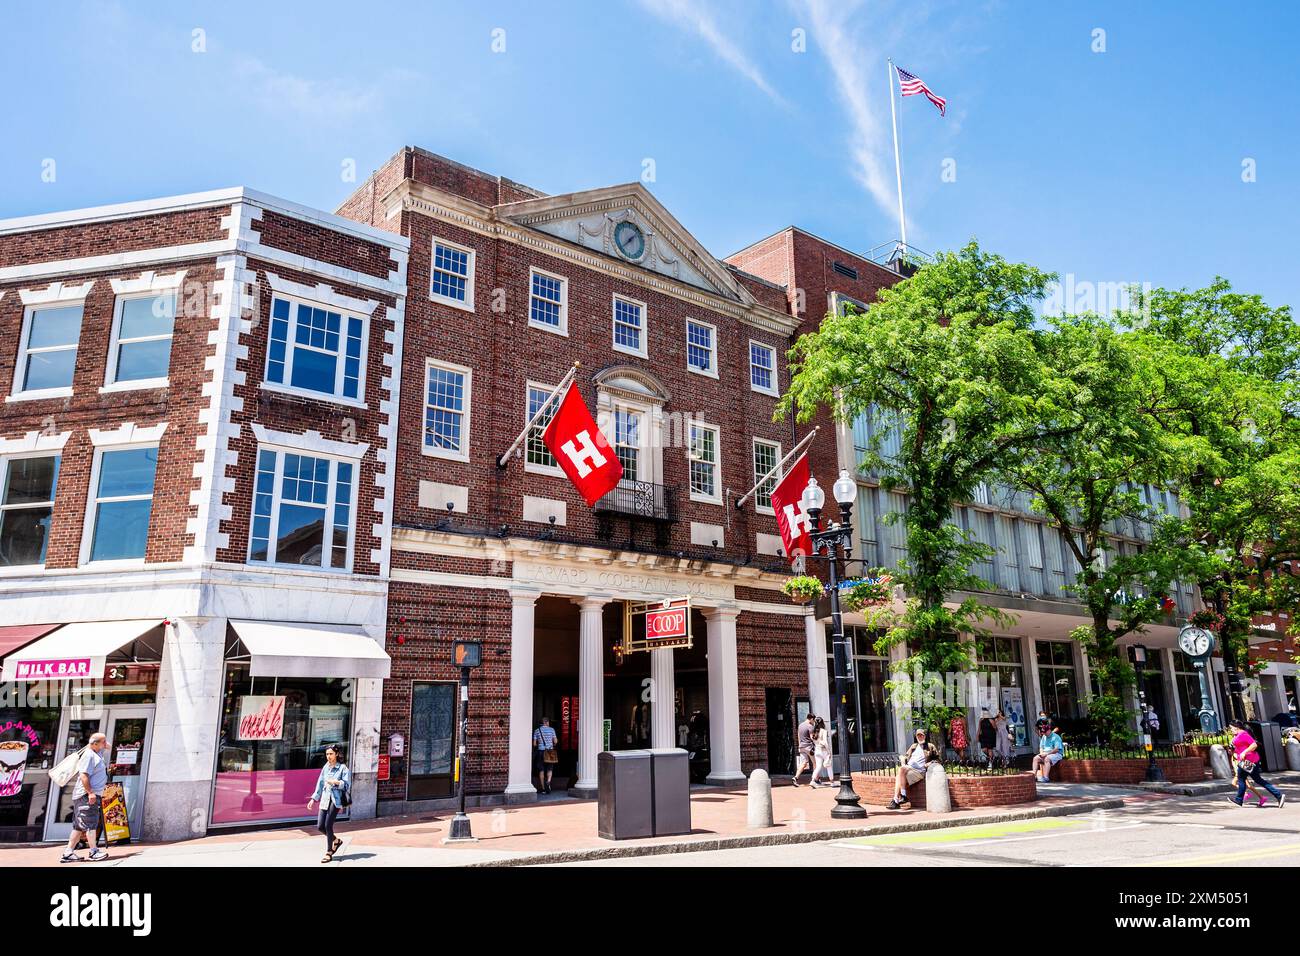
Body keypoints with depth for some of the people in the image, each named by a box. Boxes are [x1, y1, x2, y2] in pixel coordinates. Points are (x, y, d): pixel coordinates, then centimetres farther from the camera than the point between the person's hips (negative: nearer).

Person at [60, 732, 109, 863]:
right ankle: (94, 852, -6)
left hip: (93, 795, 10)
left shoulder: (97, 754, 16)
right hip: (87, 795, -10)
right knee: (91, 823, -8)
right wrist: (90, 792, -24)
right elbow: (83, 775, -20)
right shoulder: (89, 755, -12)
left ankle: (68, 853, 14)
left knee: (79, 826, 11)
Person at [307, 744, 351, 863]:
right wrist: (314, 799, 12)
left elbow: (347, 784, -8)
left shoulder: (343, 768, -6)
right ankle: (336, 841, 30)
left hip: (336, 799, -6)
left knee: (328, 825, -8)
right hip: (325, 799, 6)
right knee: (320, 826, 4)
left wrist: (336, 782, -22)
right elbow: (320, 784, 16)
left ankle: (329, 853, 7)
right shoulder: (325, 767, 11)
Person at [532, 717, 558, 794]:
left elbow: (534, 744, 2)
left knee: (541, 770, 7)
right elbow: (555, 741, 0)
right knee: (550, 769, 8)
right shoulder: (551, 729, 1)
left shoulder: (537, 731, 4)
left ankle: (543, 788, 7)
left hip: (540, 751, 1)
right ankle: (548, 781, -19)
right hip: (550, 751, -1)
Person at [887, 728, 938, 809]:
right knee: (898, 777, -29)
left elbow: (937, 759, 13)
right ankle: (896, 801, -31)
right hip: (907, 769, 5)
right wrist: (903, 763, 8)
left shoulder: (930, 746, 14)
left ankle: (903, 796, -26)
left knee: (901, 769, -32)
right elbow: (905, 756, 27)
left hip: (919, 771, -5)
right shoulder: (914, 746, 27)